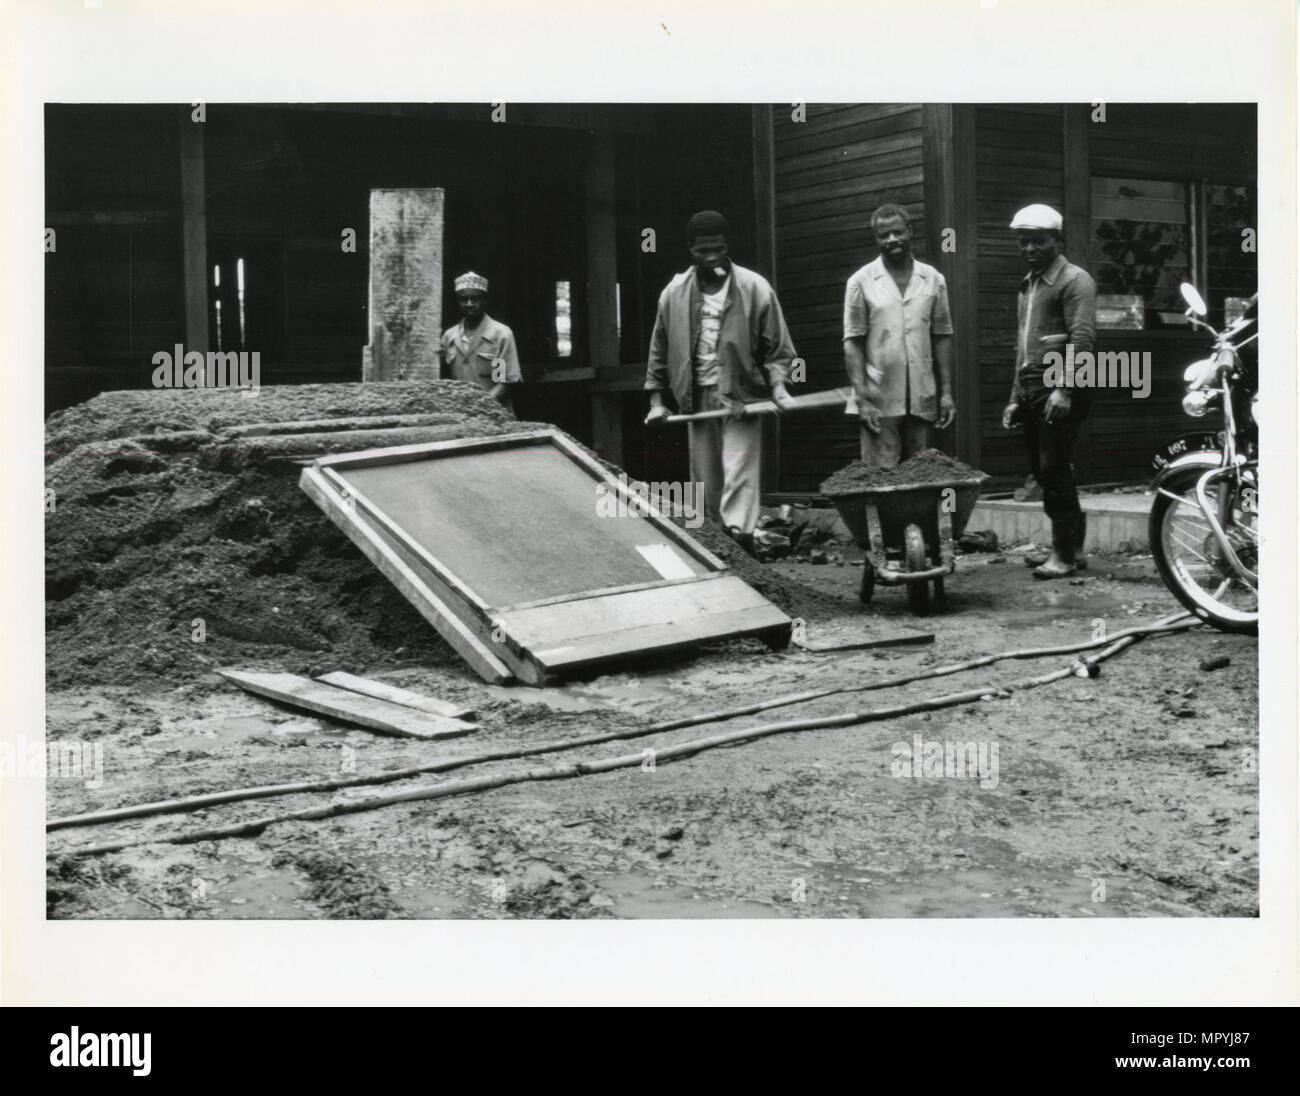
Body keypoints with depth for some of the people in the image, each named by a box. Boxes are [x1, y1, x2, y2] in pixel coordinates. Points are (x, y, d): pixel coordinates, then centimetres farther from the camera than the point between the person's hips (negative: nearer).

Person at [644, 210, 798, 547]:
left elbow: (778, 349, -1)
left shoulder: (755, 289, -5)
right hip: (697, 397, 4)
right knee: (705, 482, 9)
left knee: (739, 479, -12)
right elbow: (660, 351, 12)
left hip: (742, 397, -4)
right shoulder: (674, 294, 4)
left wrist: (778, 388, -14)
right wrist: (657, 400, 9)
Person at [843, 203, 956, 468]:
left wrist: (947, 392, 4)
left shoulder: (933, 279, 7)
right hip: (880, 403, -3)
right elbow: (853, 343, -3)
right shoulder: (861, 282, -1)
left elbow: (942, 338, 10)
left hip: (922, 400, 3)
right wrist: (862, 399, -11)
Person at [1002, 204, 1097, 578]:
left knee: (1054, 470, -9)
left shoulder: (1074, 280, -5)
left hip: (1061, 391, -8)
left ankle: (1065, 554, -2)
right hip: (1032, 389, 8)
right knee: (1045, 471, 9)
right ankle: (1074, 543, 19)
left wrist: (1064, 390, -24)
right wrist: (1016, 398, 21)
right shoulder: (1028, 284, 20)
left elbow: (1083, 339, -16)